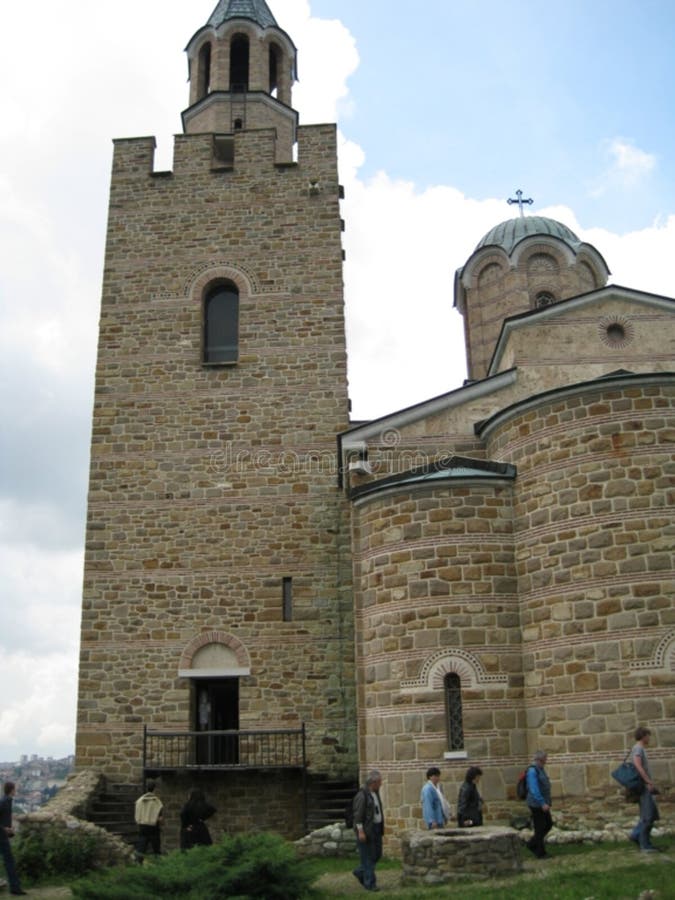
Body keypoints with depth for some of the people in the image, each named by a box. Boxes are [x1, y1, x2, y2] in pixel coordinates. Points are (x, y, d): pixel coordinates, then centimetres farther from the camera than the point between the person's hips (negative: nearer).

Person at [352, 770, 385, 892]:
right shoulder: (362, 795, -17)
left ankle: (360, 872, 29)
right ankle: (369, 883, 6)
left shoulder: (375, 793, 11)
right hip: (366, 830, -9)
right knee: (367, 856, -2)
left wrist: (381, 827, 17)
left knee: (377, 854, 12)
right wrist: (360, 831, -21)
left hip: (376, 828, 9)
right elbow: (358, 814, -18)